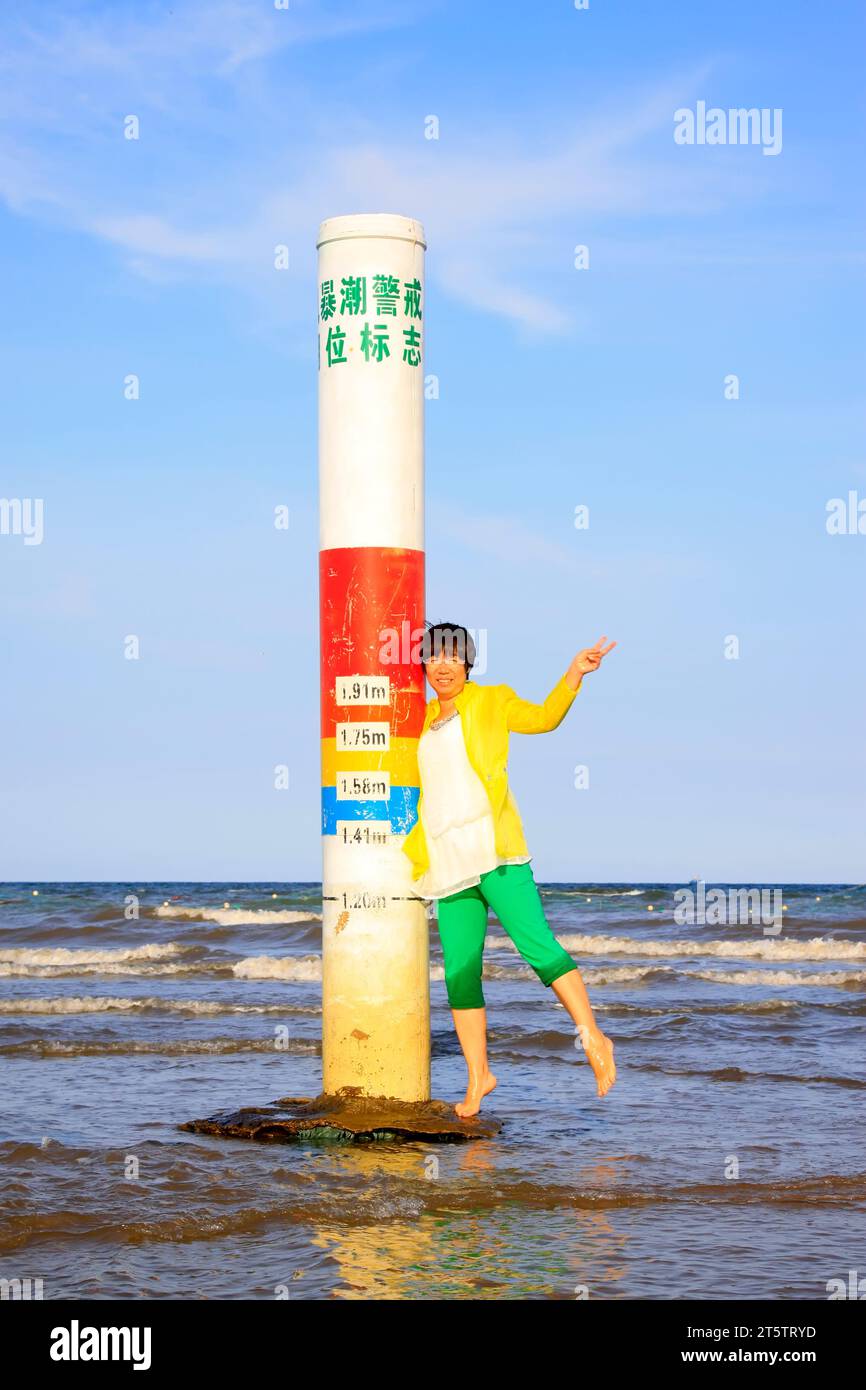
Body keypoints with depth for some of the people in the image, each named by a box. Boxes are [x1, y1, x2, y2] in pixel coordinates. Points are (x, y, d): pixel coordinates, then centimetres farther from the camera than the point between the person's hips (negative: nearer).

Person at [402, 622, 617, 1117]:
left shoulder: (490, 702, 8)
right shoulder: (425, 719, 22)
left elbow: (544, 716, -8)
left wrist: (575, 673, -18)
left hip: (493, 850, -5)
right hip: (448, 861, 5)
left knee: (536, 943, -19)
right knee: (459, 973, 2)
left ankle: (594, 1040, -16)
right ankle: (478, 1077, 10)